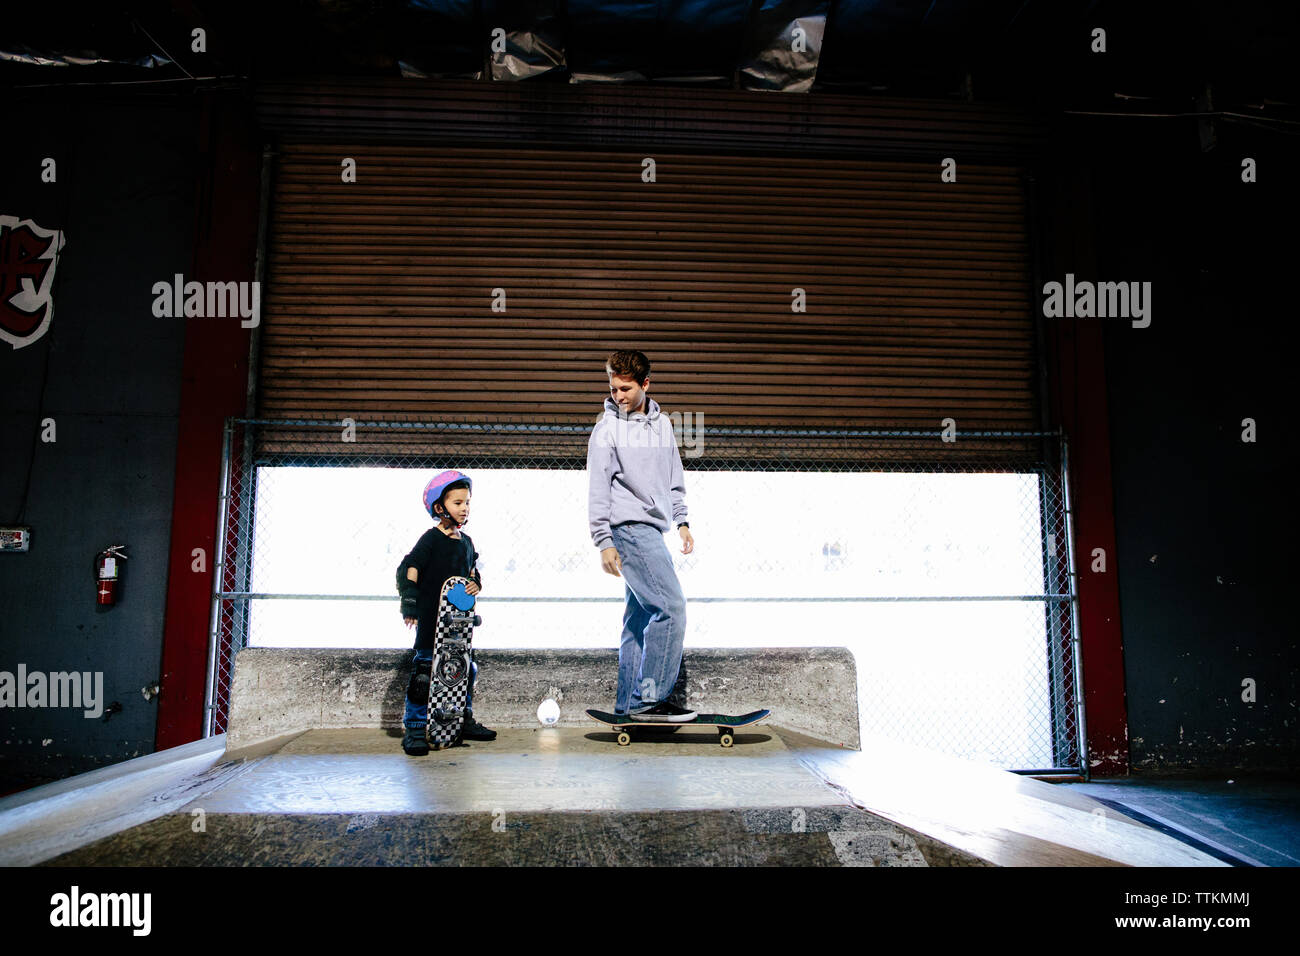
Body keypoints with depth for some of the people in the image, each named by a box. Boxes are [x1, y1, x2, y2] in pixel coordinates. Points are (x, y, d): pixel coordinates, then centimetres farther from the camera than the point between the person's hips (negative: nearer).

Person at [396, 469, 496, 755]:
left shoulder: (466, 541, 13)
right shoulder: (431, 539, -7)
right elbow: (410, 568, -12)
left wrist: (475, 583, 3)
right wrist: (409, 599, -20)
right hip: (430, 617, -7)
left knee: (466, 668, 12)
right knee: (424, 671, -8)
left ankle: (465, 721, 27)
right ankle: (414, 728, 1)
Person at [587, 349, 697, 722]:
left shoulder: (662, 423, 15)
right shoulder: (607, 430, -4)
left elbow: (674, 477, 23)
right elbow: (598, 491, -7)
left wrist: (681, 520, 17)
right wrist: (603, 542, -12)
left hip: (652, 529, 7)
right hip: (629, 527, -7)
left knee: (641, 616, 8)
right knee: (672, 607, -15)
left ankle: (629, 703, 14)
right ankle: (649, 699, -12)